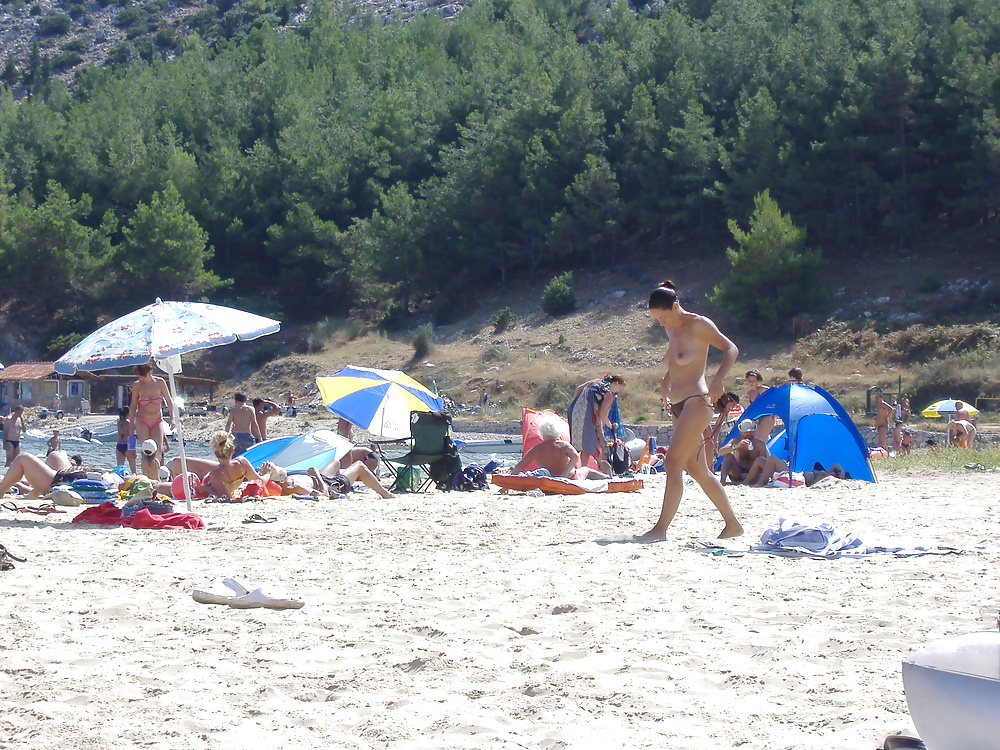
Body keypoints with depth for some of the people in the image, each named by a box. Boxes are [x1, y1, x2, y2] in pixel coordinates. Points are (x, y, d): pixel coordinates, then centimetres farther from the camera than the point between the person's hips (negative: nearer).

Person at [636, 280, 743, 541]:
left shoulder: (698, 324, -7)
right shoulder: (671, 330, 16)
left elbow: (731, 349, -9)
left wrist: (718, 380, -23)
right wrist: (666, 381, 14)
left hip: (696, 402, -9)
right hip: (678, 405, 9)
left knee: (673, 461, -16)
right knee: (697, 470, 10)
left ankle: (661, 528, -17)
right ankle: (732, 524, 18)